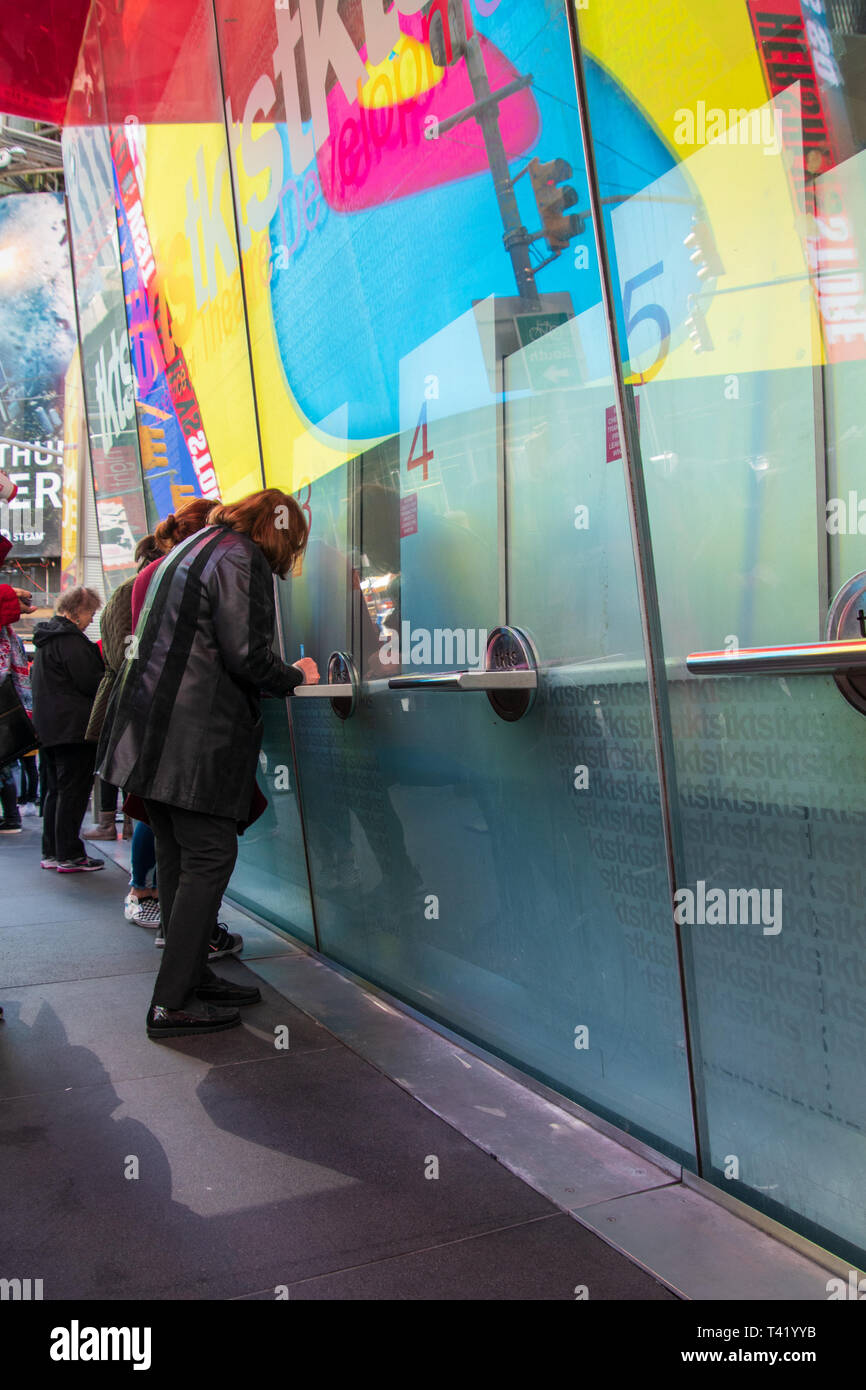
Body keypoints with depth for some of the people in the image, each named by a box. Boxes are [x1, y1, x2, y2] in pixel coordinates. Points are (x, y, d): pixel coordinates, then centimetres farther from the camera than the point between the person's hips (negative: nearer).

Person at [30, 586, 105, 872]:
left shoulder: (46, 638, 17)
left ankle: (51, 852, 20)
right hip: (73, 727, -10)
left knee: (55, 789, 15)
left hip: (49, 727, 10)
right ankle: (69, 856, -2)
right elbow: (90, 682, -18)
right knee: (74, 789, -5)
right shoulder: (70, 639, -14)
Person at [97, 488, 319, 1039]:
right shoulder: (240, 559, -8)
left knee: (179, 857, 13)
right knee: (210, 858, -6)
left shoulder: (190, 548, 23)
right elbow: (246, 657, -16)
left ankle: (192, 977, 22)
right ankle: (173, 1003, -3)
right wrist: (295, 675, 2)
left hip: (152, 732, 10)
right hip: (195, 738, -10)